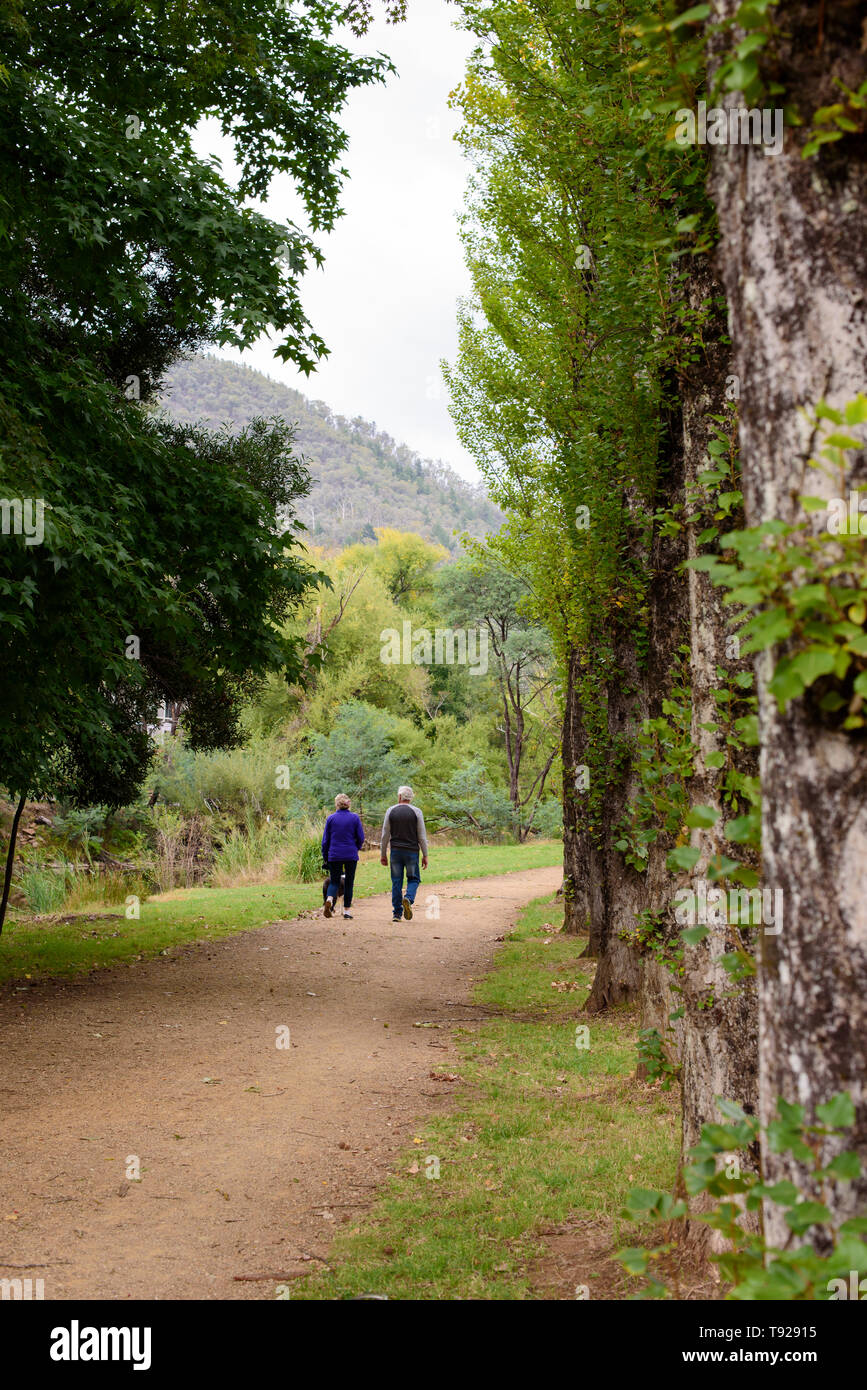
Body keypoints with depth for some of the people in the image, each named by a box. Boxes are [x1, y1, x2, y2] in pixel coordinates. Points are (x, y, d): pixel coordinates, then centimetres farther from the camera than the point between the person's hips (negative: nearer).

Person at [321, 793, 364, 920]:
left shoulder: (331, 818, -1)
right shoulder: (354, 818, -2)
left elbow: (325, 840, 2)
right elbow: (361, 838, 0)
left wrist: (325, 857, 12)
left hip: (334, 856, 0)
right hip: (351, 855, 0)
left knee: (334, 882, 9)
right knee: (349, 883, 10)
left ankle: (329, 899, -20)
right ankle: (347, 911, 10)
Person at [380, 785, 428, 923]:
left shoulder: (391, 811, 3)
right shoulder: (416, 812, -1)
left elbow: (385, 835, 4)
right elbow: (422, 836, -1)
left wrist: (383, 854, 12)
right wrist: (425, 855, 5)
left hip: (395, 851, 1)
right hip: (412, 851, -1)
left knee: (396, 882, 6)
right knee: (413, 879, 9)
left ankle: (396, 913, 4)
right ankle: (408, 898, -20)